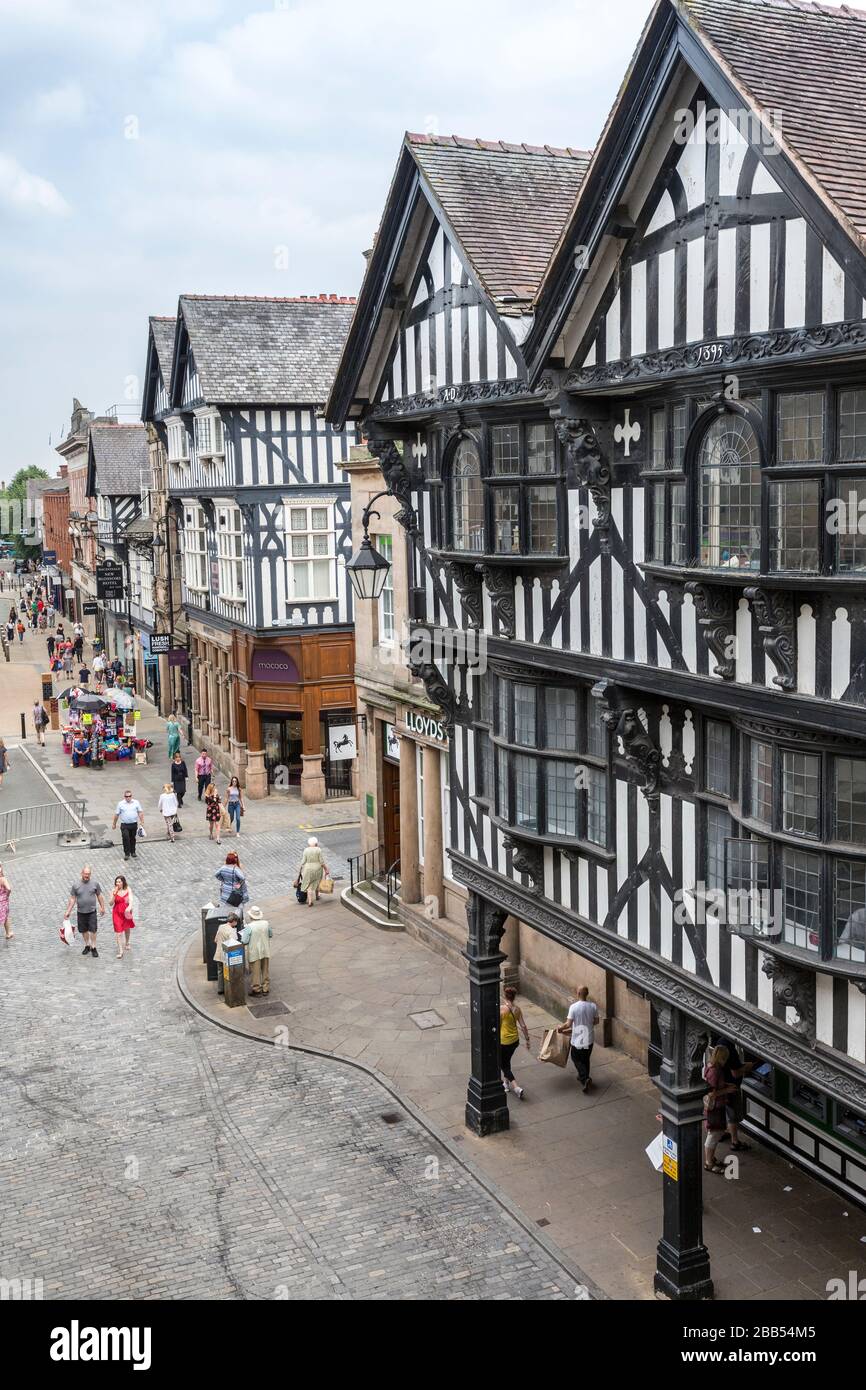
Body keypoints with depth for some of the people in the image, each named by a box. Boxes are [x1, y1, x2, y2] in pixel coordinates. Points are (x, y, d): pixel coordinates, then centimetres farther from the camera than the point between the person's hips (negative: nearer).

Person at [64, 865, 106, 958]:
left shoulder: (94, 883, -3)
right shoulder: (76, 885, -4)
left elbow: (99, 896, 7)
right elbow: (72, 899, 1)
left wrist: (102, 907, 10)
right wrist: (68, 911, 0)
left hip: (92, 911, -1)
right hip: (81, 912, 1)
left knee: (93, 930, -3)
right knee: (84, 930, 10)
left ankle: (93, 947, 9)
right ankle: (87, 945, 28)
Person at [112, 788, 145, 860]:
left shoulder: (136, 803, 3)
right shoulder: (120, 804, 0)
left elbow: (140, 812, 4)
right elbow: (116, 814, 5)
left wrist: (142, 821, -6)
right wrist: (114, 824, 8)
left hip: (134, 824, 2)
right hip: (124, 825, -2)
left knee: (133, 839, 12)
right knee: (125, 839, -12)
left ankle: (132, 852, 27)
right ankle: (127, 853, -3)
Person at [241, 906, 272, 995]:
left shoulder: (249, 927, -20)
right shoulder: (266, 924, -7)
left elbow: (244, 941, -18)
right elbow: (270, 935, 8)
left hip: (254, 952, -4)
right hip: (265, 951, 4)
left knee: (256, 971, 10)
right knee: (265, 970, 17)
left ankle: (257, 989, 21)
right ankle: (266, 989, 26)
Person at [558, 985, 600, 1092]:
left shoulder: (574, 1007, -20)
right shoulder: (593, 1006, -8)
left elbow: (568, 1024, -19)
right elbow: (596, 1021, 5)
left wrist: (561, 1028, 0)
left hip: (577, 1039, -4)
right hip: (589, 1038, 4)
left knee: (576, 1059, 12)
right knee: (586, 1059, 22)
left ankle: (585, 1078, -3)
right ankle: (584, 1077, 34)